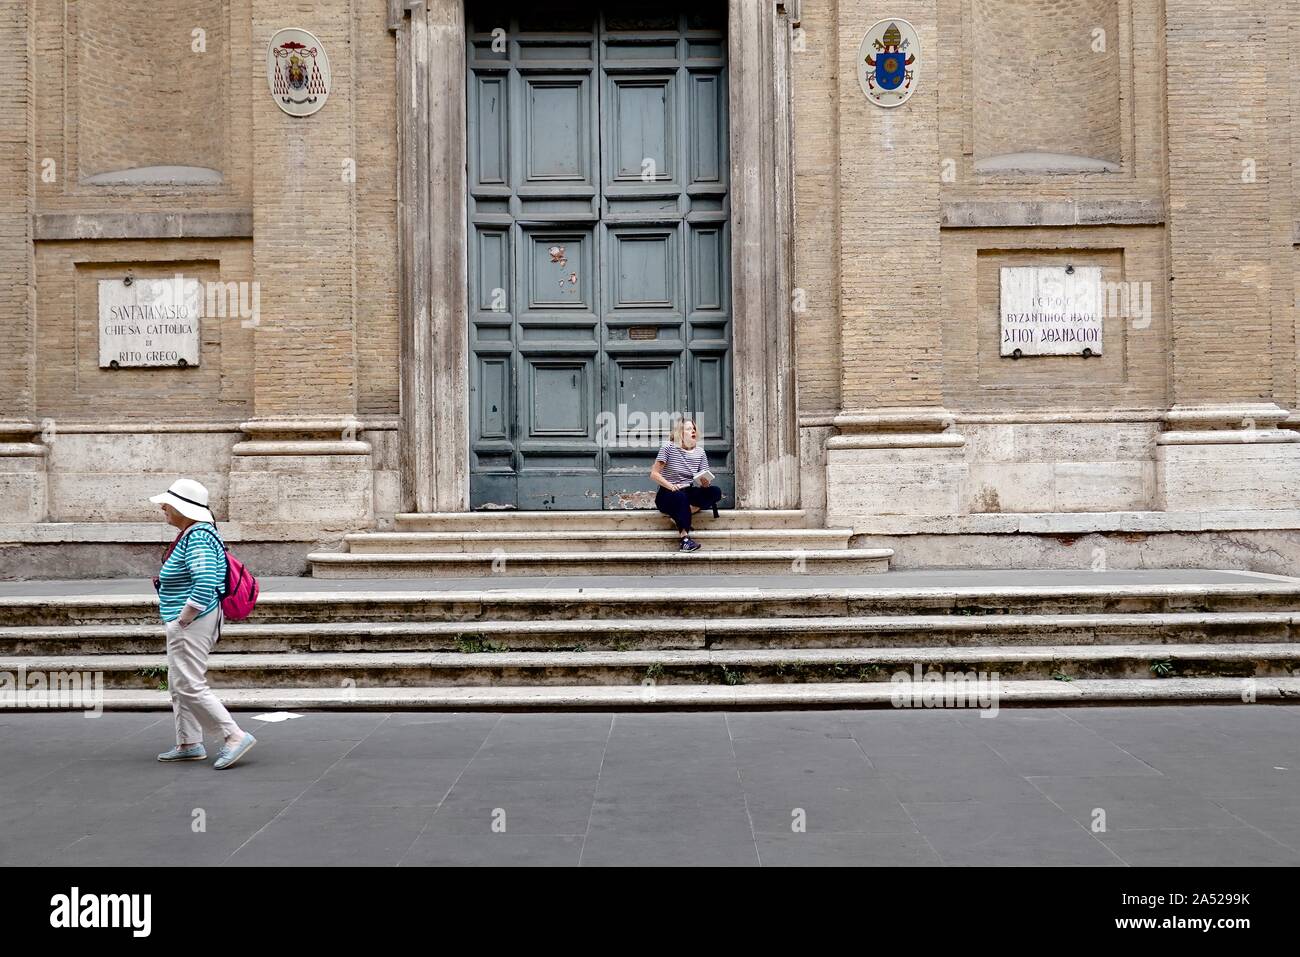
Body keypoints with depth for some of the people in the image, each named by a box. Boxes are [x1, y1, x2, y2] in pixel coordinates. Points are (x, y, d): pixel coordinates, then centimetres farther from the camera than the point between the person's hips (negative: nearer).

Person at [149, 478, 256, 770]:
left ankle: (236, 736, -6)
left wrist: (183, 619, -22)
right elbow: (205, 579, 22)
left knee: (190, 686, -8)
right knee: (178, 685, 16)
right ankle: (189, 745, 24)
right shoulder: (195, 533, 12)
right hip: (184, 622, 11)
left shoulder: (196, 538, -21)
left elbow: (205, 585, -31)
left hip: (190, 623, -11)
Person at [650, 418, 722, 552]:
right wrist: (671, 486, -27)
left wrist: (705, 482, -22)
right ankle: (685, 538, -39)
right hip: (668, 495, -5)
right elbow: (654, 474, -12)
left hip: (688, 493, 5)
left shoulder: (699, 452, 6)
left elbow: (704, 482, 3)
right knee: (680, 497, -39)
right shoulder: (669, 447, -8)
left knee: (715, 492, -19)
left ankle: (678, 517, -24)